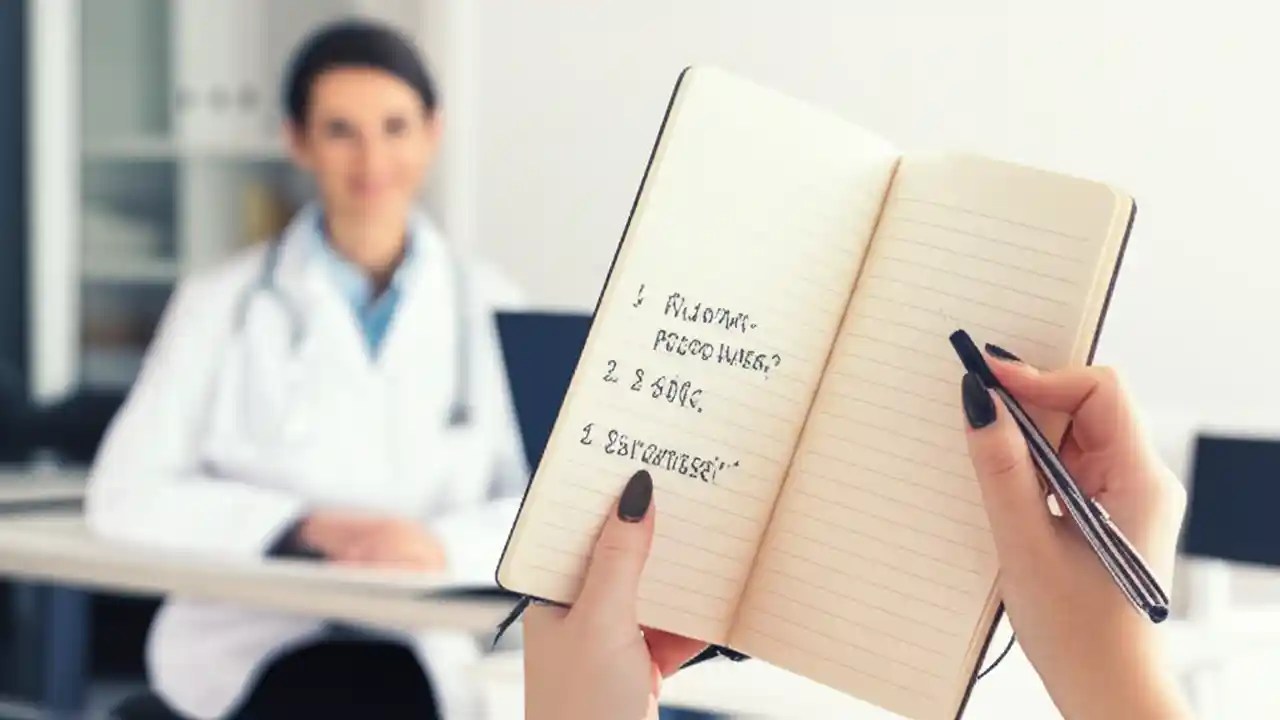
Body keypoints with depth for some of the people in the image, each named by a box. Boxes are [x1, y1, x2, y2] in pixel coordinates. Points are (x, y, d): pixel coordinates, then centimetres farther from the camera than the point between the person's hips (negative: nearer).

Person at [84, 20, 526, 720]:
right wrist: (303, 527, -15)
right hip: (248, 642, -1)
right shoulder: (224, 302, 6)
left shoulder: (487, 307, 10)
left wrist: (444, 546, -18)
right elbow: (127, 494, 0)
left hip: (424, 645, 1)